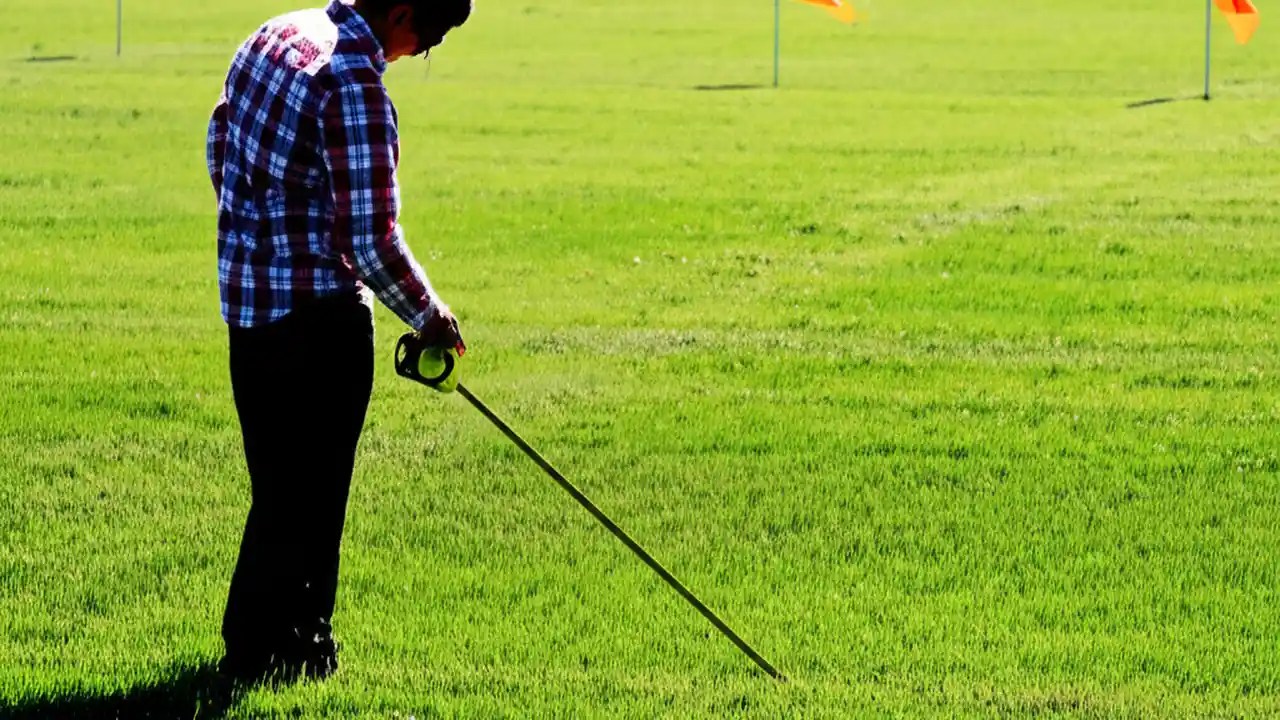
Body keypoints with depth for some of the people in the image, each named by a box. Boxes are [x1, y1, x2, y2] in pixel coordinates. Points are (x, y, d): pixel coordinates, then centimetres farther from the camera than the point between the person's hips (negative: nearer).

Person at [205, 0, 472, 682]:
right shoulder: (355, 88, -22)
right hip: (319, 315, -9)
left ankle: (253, 641, 25)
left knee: (277, 483, 18)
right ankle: (273, 651, 8)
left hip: (246, 298, 9)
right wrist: (429, 316, -7)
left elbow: (221, 134, 22)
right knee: (308, 492, 3)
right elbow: (372, 243, -22)